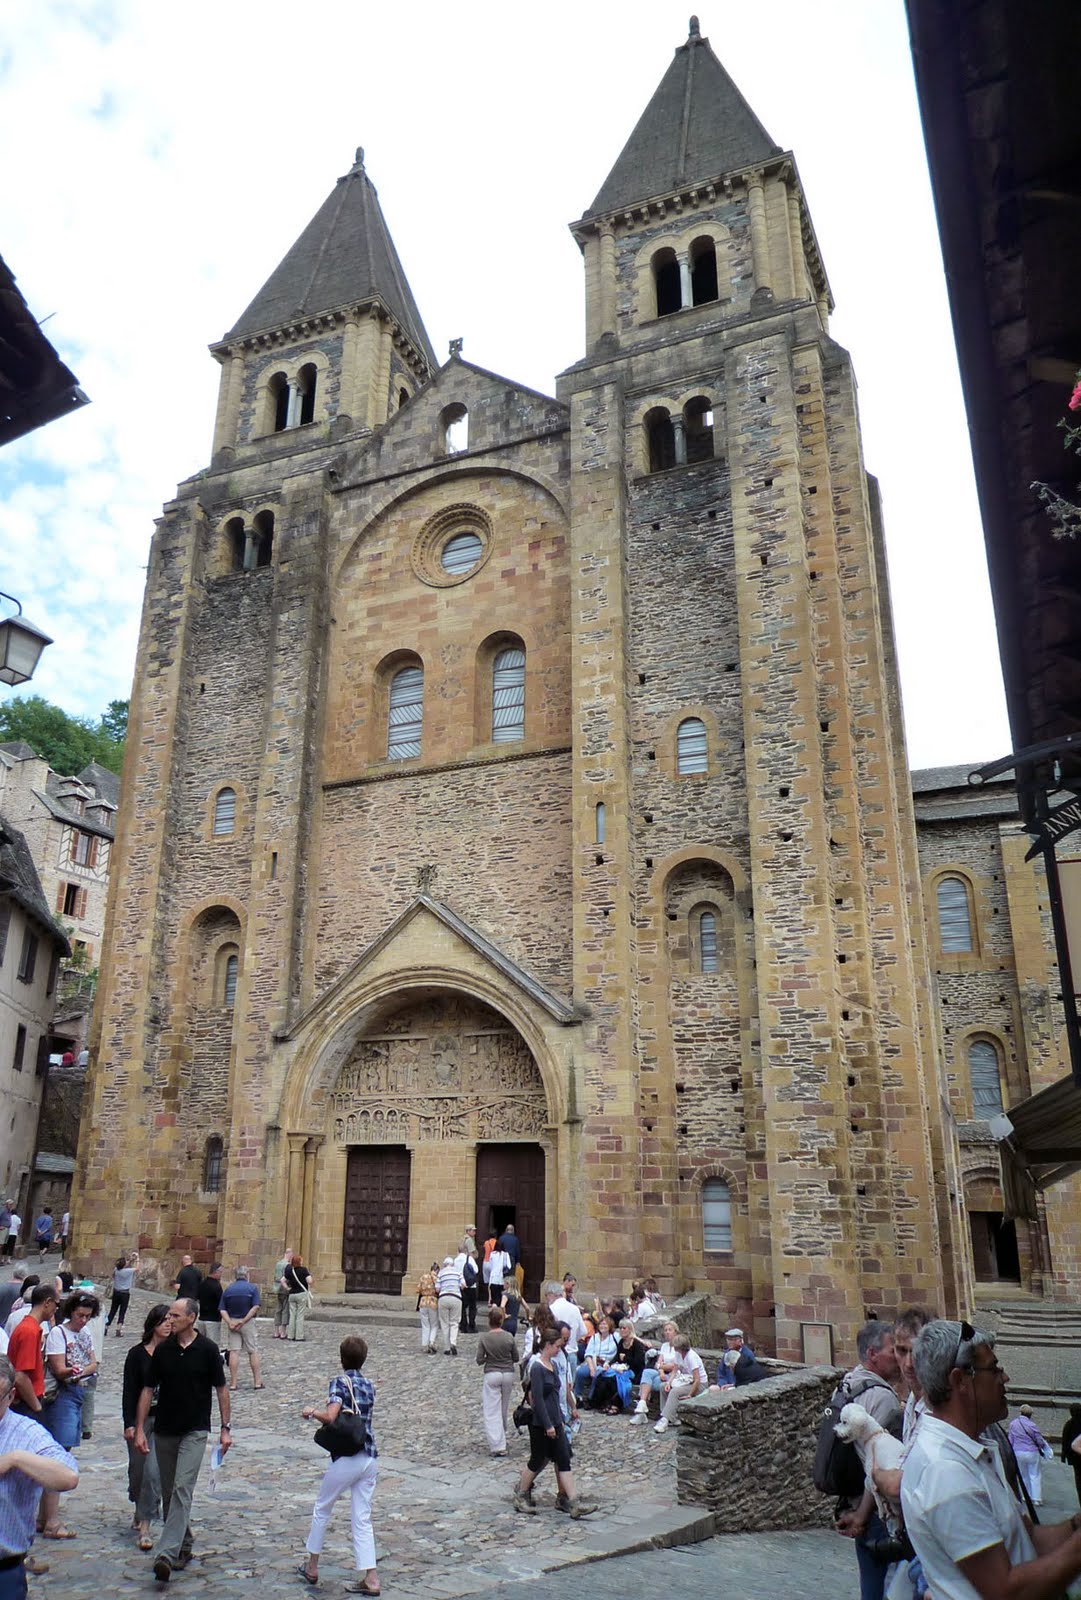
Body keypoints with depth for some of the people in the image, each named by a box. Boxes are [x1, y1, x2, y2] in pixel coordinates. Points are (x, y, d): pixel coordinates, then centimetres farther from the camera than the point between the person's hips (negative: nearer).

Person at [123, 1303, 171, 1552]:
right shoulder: (137, 1354, -4)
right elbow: (129, 1391, -2)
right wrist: (129, 1424, -7)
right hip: (140, 1419, 1)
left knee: (153, 1471, -9)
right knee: (137, 1469, 13)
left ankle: (144, 1525, 1)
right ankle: (140, 1509, 41)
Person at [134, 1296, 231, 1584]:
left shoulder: (207, 1350, -9)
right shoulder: (162, 1350, 0)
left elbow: (221, 1388, -2)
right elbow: (148, 1390, 5)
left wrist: (225, 1427, -4)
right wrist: (139, 1430, -1)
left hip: (195, 1431, -4)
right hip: (164, 1430, 4)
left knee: (182, 1490, -15)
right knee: (169, 1493, 12)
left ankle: (166, 1554, -17)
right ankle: (184, 1547, 27)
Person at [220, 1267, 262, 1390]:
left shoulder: (228, 1289, 6)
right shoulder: (252, 1288, -2)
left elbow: (223, 1310, -2)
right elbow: (255, 1307, -13)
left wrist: (229, 1322, -11)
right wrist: (243, 1321, -13)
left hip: (232, 1323, 2)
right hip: (248, 1323, -2)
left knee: (234, 1351, 3)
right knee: (253, 1351, 6)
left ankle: (233, 1383, 2)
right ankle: (258, 1382, 9)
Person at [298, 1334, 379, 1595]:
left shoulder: (339, 1382, -11)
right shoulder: (368, 1385, 9)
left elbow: (331, 1416, -24)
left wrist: (312, 1412, -5)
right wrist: (320, 1411, 19)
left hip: (346, 1458, -5)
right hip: (370, 1459, 5)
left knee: (321, 1509, 18)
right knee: (362, 1519, 12)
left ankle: (312, 1567, 30)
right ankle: (370, 1578, 7)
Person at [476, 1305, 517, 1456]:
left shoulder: (484, 1338, -11)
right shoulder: (509, 1337, -7)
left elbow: (479, 1360, -9)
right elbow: (516, 1358, 1)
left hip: (491, 1375, -3)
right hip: (508, 1374, 3)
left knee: (492, 1411, 1)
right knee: (504, 1410, 20)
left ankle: (497, 1446, -8)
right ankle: (501, 1439, 36)